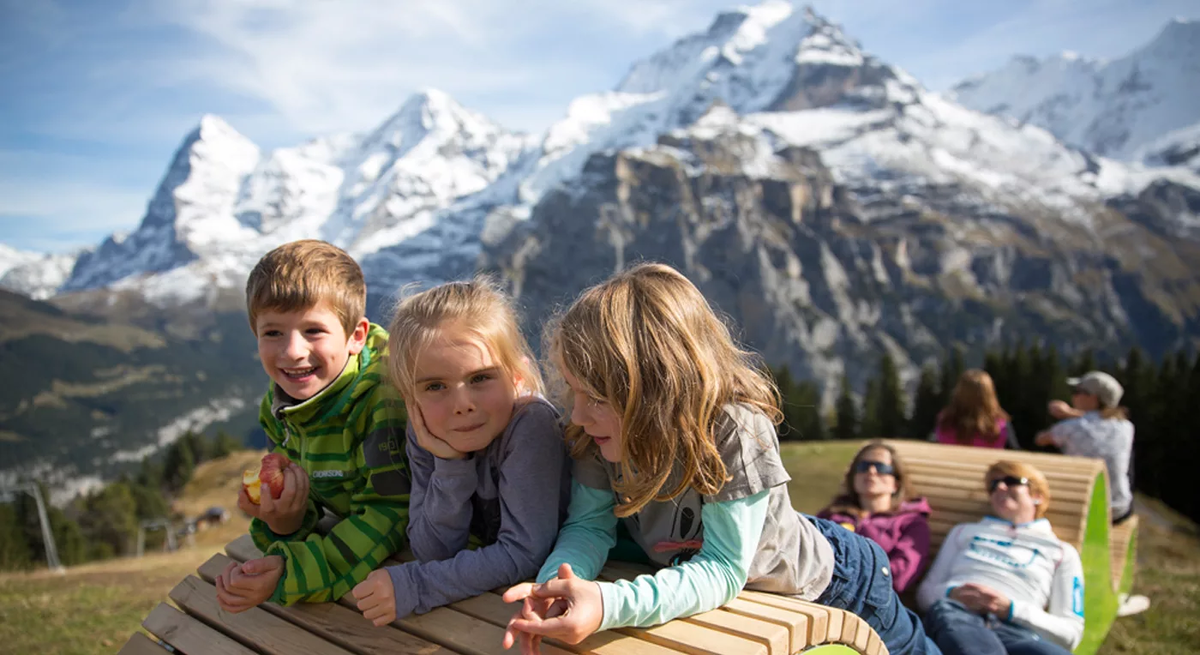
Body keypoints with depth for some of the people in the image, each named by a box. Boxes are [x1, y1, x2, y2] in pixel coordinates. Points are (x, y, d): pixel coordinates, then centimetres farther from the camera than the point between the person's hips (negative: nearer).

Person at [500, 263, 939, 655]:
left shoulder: (734, 431, -40)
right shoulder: (601, 432, -24)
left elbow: (723, 571, -39)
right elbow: (590, 525, -20)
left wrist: (609, 605, -54)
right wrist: (556, 582, -43)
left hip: (829, 588, -3)